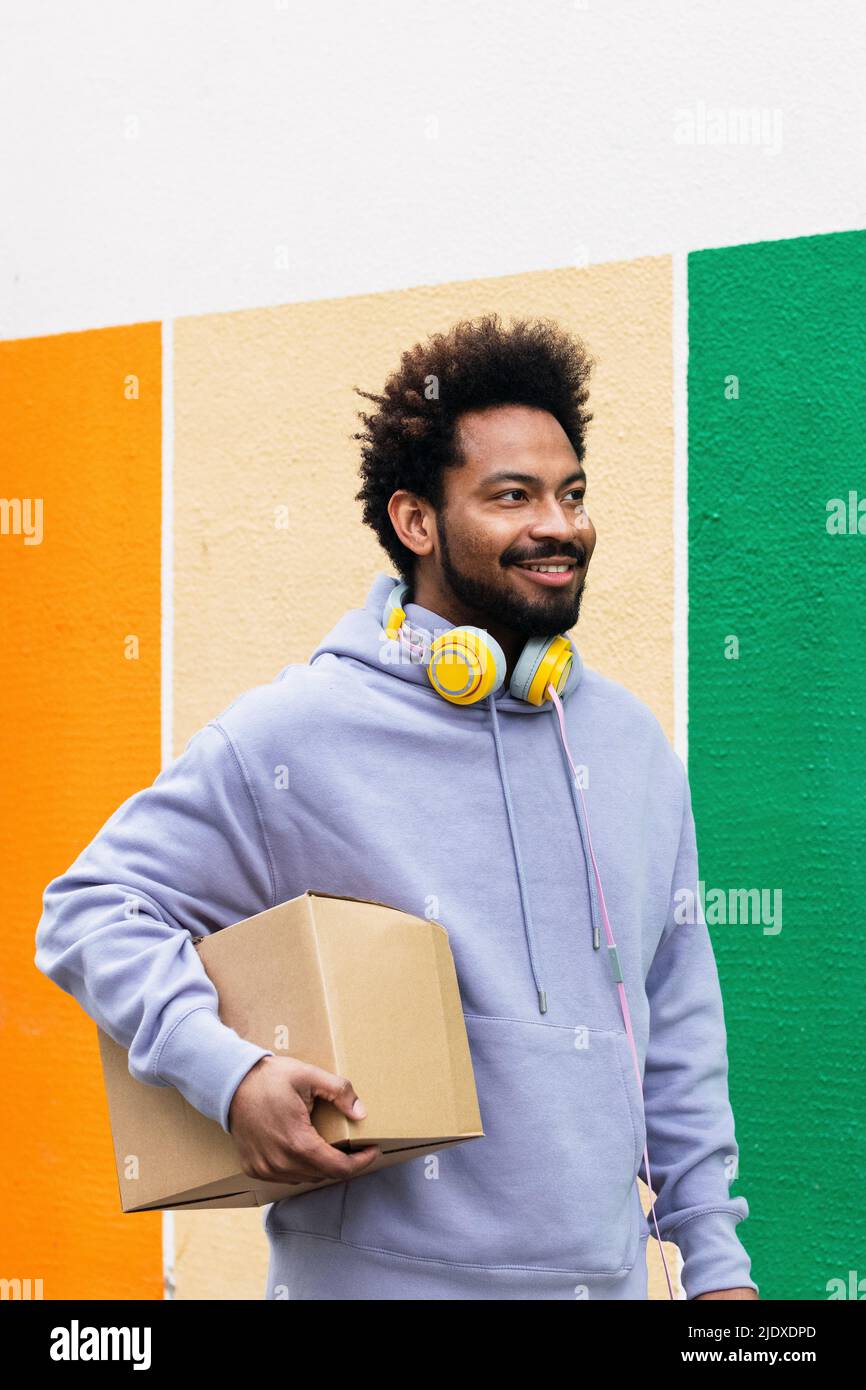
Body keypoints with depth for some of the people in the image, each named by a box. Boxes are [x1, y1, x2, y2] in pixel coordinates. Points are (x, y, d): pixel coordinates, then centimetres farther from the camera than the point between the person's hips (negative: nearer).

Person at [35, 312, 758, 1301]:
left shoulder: (633, 743, 7)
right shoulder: (293, 735, -9)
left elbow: (677, 1023, 13)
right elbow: (91, 910, -7)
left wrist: (716, 1259, 11)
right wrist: (230, 1071, -22)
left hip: (603, 1267, 5)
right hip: (381, 1273, -4)